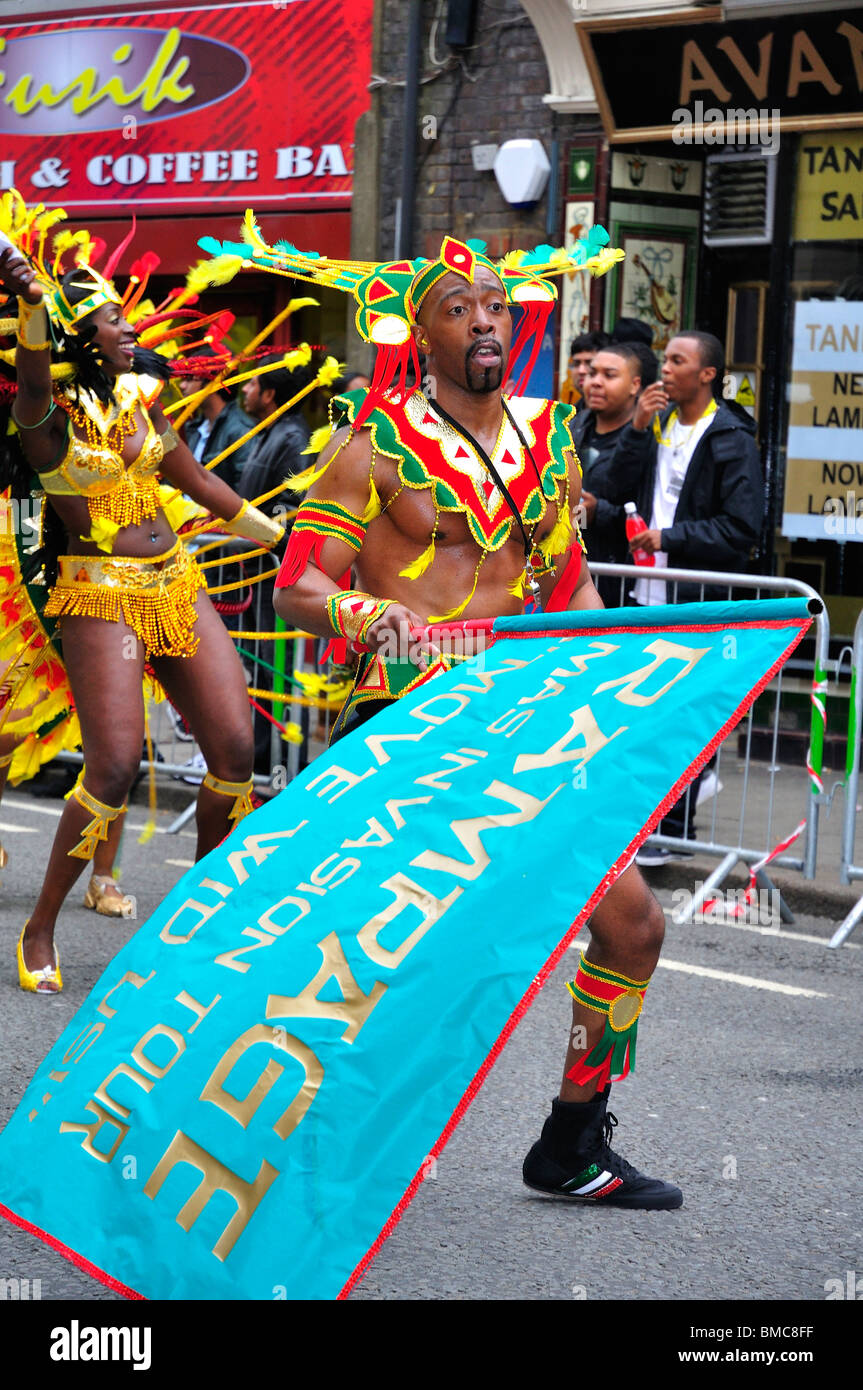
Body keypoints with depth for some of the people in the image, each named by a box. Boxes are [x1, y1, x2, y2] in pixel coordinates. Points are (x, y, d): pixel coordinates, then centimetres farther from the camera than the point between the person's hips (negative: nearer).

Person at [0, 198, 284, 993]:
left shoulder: (140, 395, 11)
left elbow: (197, 481, 22)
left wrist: (282, 535, 29)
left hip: (177, 585, 7)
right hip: (100, 597, -7)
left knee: (235, 748, 1)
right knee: (114, 767, -15)